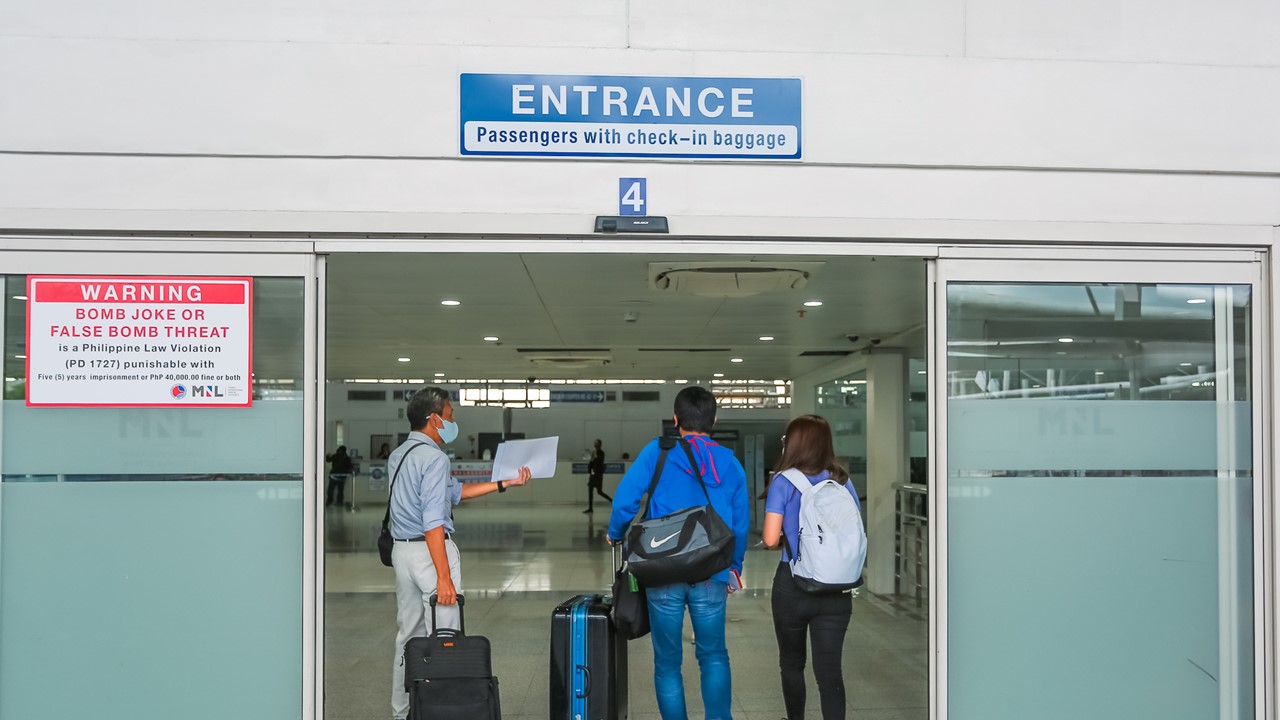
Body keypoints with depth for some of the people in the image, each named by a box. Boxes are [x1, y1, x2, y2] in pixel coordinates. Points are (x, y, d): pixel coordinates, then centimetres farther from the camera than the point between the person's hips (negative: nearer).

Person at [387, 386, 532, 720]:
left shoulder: (397, 456, 13)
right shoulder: (434, 458, -16)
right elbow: (433, 523, -22)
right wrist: (444, 577, -22)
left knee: (407, 637, 17)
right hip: (431, 551, -9)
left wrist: (505, 483, 18)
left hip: (402, 551, 9)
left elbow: (454, 492, 15)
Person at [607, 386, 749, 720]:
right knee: (713, 656, 17)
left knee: (667, 662, 11)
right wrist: (734, 568, 20)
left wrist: (615, 535, 9)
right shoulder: (730, 463, 6)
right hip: (712, 577, 2)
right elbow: (740, 524, 6)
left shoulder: (657, 452, -2)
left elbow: (625, 500, -10)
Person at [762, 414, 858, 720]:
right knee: (829, 670, 2)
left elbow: (771, 539, -11)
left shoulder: (784, 483, -8)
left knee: (792, 663, 20)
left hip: (793, 585, -2)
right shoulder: (843, 482, 2)